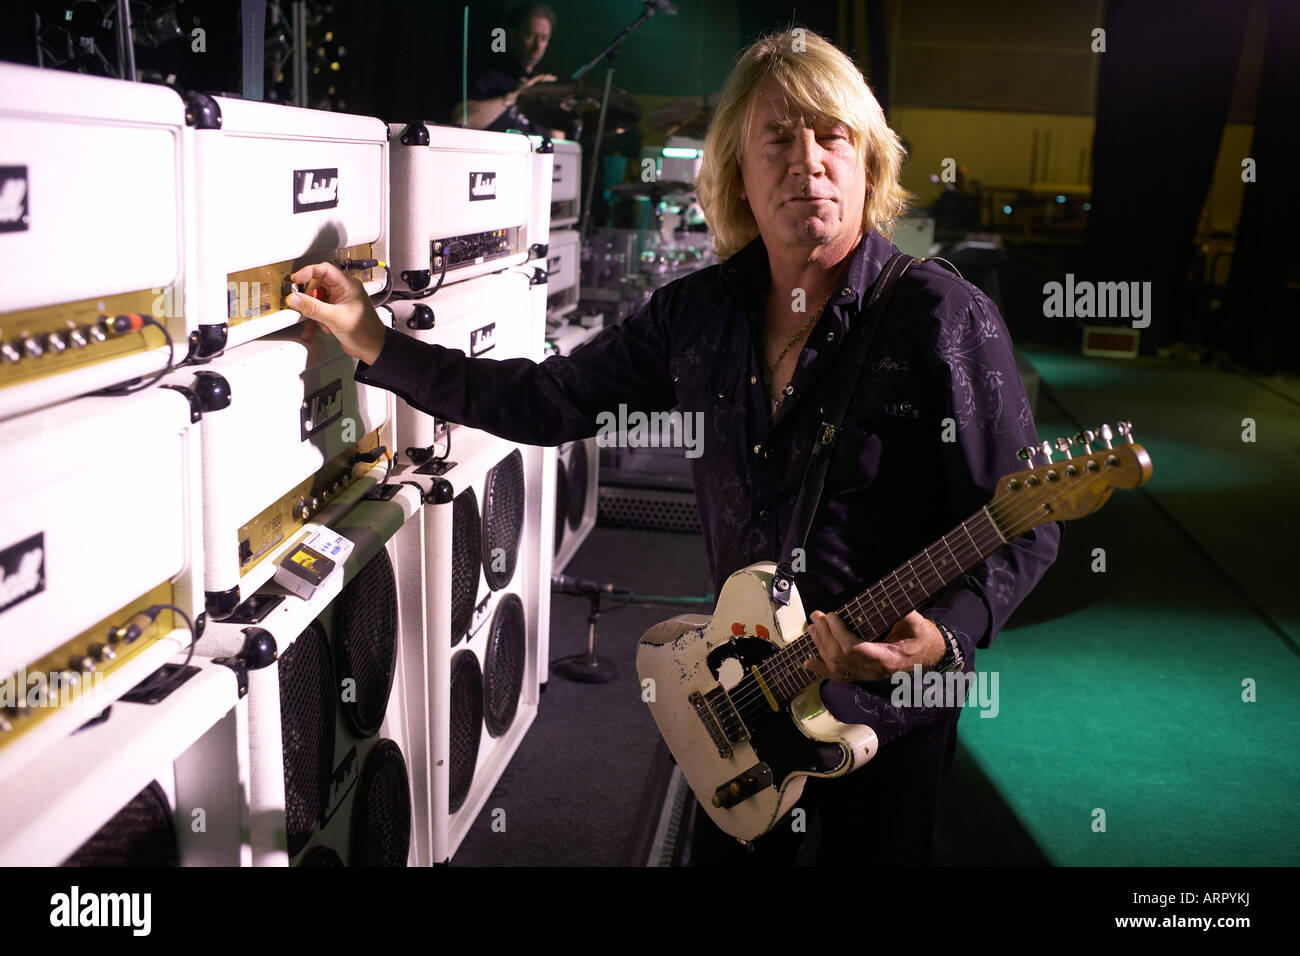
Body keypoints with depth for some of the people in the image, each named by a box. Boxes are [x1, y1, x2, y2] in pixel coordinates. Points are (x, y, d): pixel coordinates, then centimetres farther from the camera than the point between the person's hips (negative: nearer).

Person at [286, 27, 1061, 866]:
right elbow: (551, 401, 4)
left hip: (890, 710, -4)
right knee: (728, 852, 23)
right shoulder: (699, 311, -2)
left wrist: (945, 635, -33)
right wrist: (375, 342, 1)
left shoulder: (944, 318, -17)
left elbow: (1023, 528, -15)